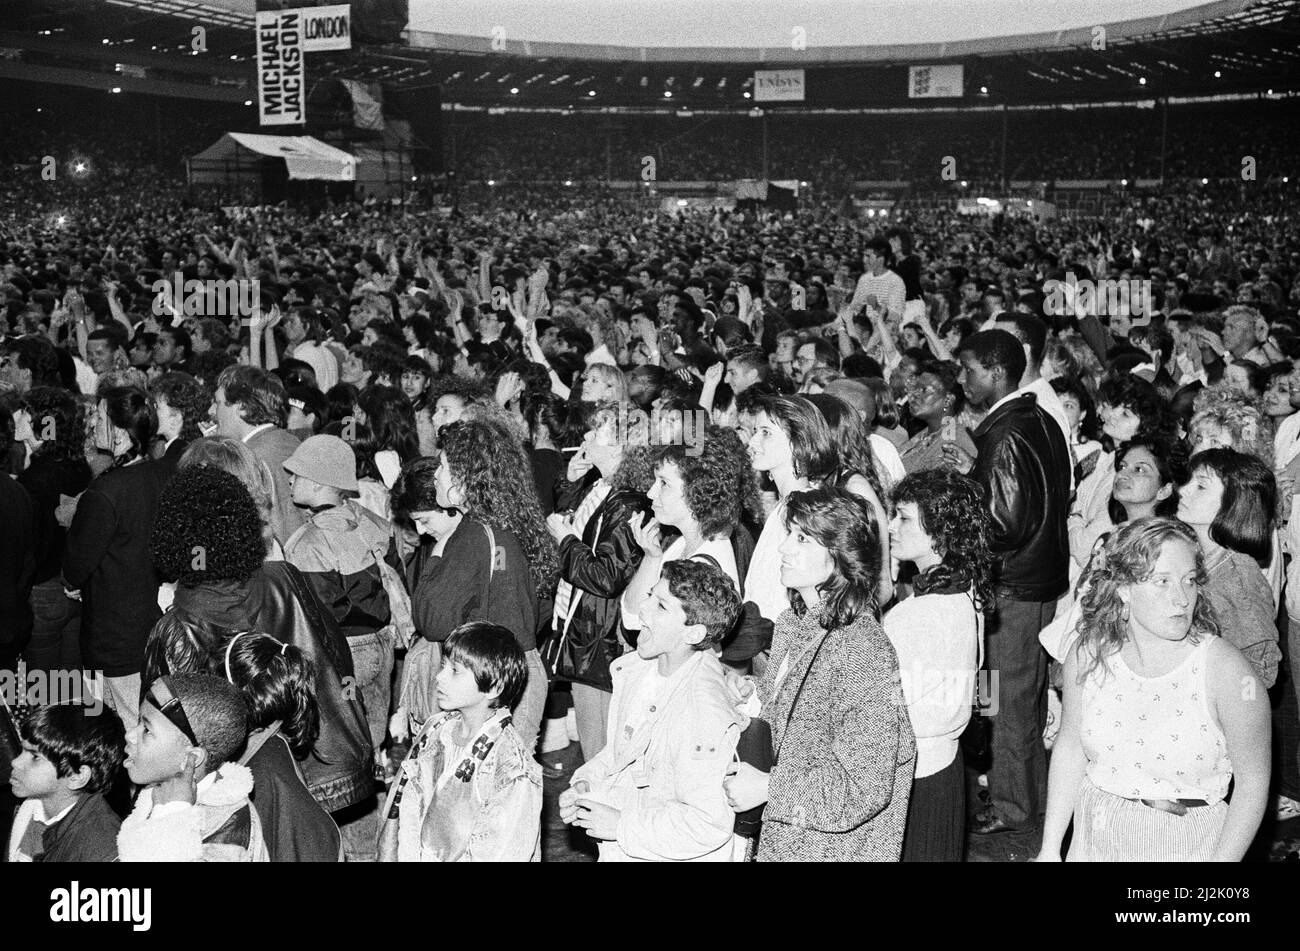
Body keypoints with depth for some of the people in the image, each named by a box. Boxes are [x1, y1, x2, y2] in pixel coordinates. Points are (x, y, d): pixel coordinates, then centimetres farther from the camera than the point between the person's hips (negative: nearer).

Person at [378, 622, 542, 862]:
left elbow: (492, 856, -16)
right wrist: (388, 857, -2)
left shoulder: (515, 772, -15)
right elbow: (397, 811, 9)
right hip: (411, 856, 6)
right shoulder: (435, 731, 5)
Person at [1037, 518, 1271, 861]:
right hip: (1095, 841, 3)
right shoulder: (1088, 655, -10)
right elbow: (1070, 746, 2)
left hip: (1185, 845, -3)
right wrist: (1050, 849, 3)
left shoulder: (1226, 672, -20)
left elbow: (1252, 782, -11)